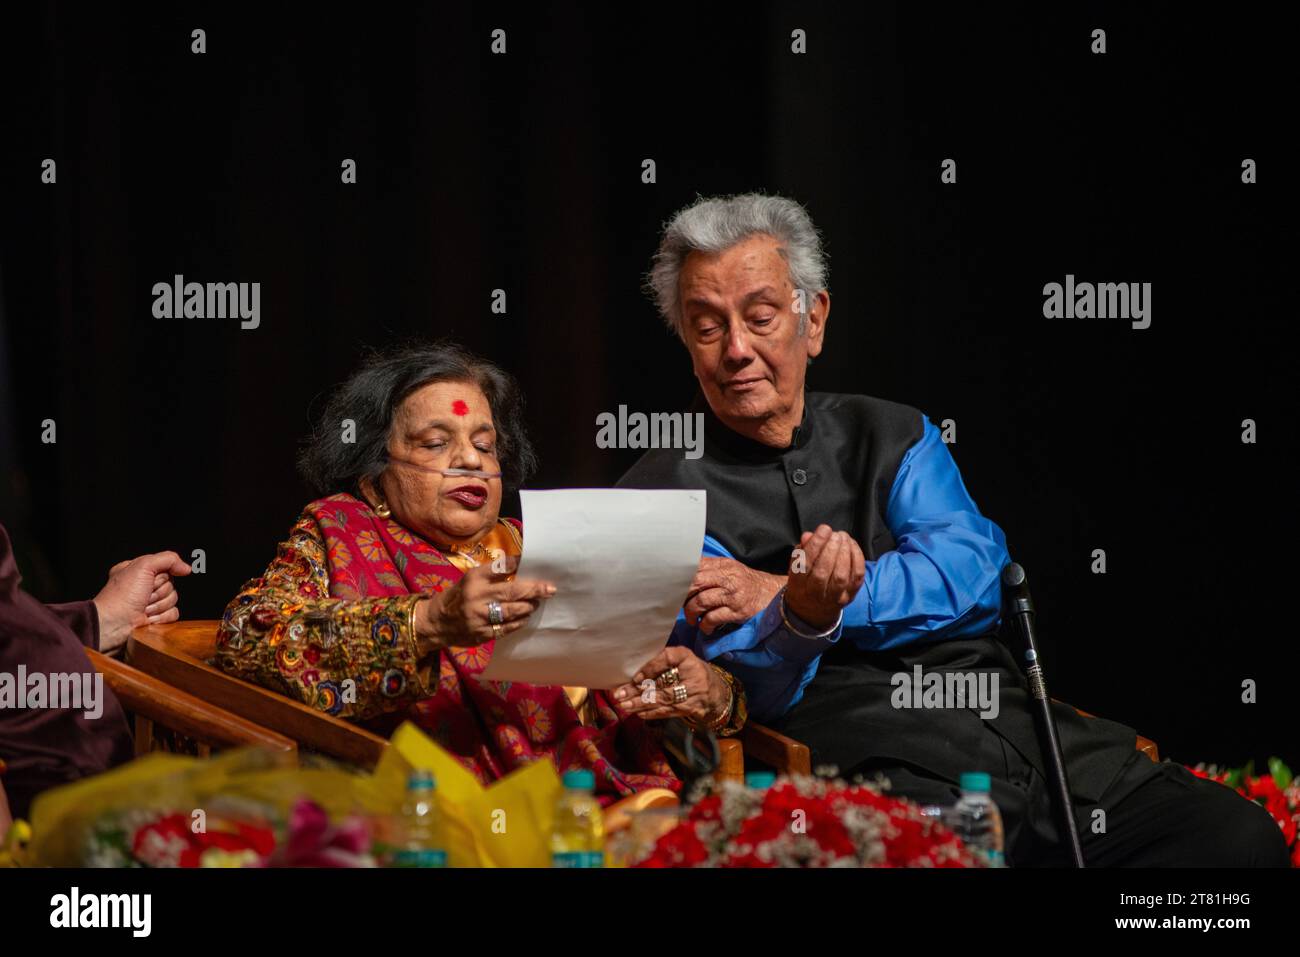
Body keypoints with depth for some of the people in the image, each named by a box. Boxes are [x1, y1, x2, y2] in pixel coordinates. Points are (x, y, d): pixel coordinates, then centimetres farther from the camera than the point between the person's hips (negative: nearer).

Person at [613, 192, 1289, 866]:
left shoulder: (892, 435, 22)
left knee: (1242, 835, -20)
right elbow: (757, 689, -3)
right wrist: (801, 616, -26)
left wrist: (778, 594, -7)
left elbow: (970, 575, 2)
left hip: (1017, 728, 5)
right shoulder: (664, 495, 10)